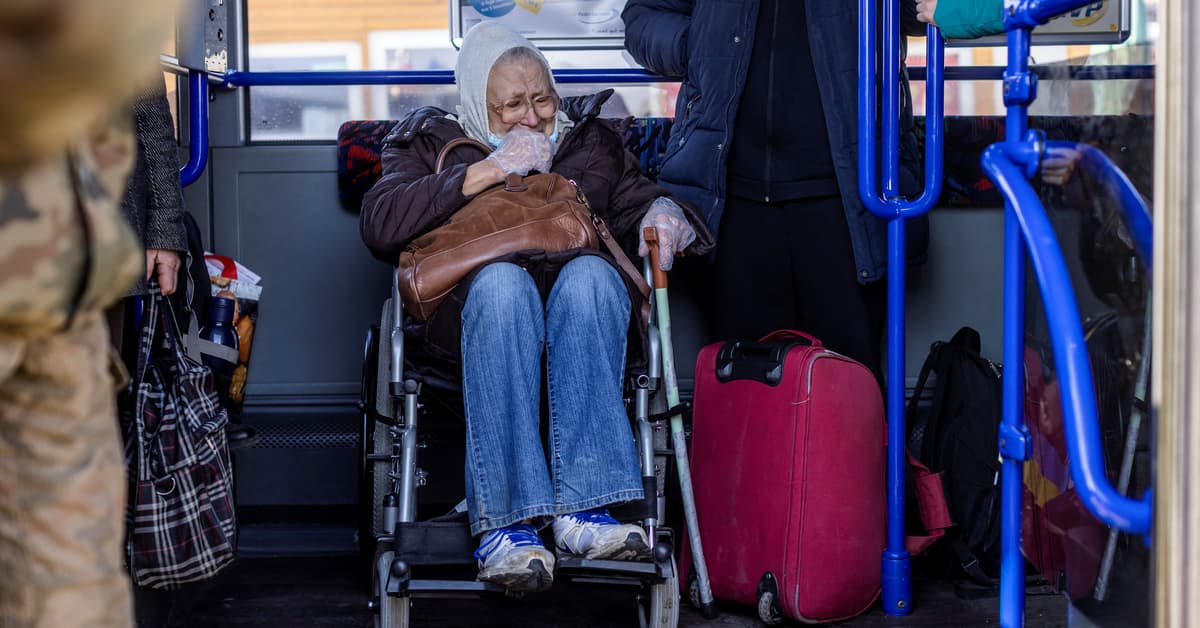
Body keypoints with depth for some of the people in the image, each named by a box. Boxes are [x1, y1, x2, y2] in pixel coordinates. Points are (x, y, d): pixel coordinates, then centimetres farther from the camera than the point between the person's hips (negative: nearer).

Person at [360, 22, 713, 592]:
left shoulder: (592, 139, 28)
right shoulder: (432, 142, 19)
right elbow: (379, 226, 0)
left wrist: (664, 215, -2)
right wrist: (488, 171, -6)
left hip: (582, 314, 2)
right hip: (473, 312, -1)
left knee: (590, 273, -35)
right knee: (501, 278, -38)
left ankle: (583, 510, -44)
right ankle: (506, 521, -45)